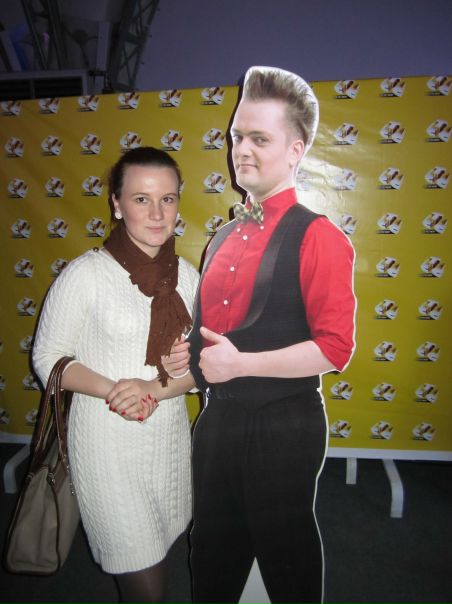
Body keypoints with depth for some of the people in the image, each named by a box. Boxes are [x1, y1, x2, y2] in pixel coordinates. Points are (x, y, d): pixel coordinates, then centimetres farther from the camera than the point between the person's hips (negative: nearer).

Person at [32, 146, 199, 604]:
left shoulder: (186, 274, 0)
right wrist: (111, 390, -22)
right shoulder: (86, 273, -14)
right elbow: (48, 357, -7)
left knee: (162, 546, 24)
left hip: (171, 433, 5)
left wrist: (156, 388, -17)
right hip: (108, 440, -4)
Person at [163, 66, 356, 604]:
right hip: (217, 421, 7)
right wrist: (188, 353, 1)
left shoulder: (317, 237, -13)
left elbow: (335, 348, -18)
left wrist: (241, 363, -21)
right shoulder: (222, 238, 9)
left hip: (283, 431, -7)